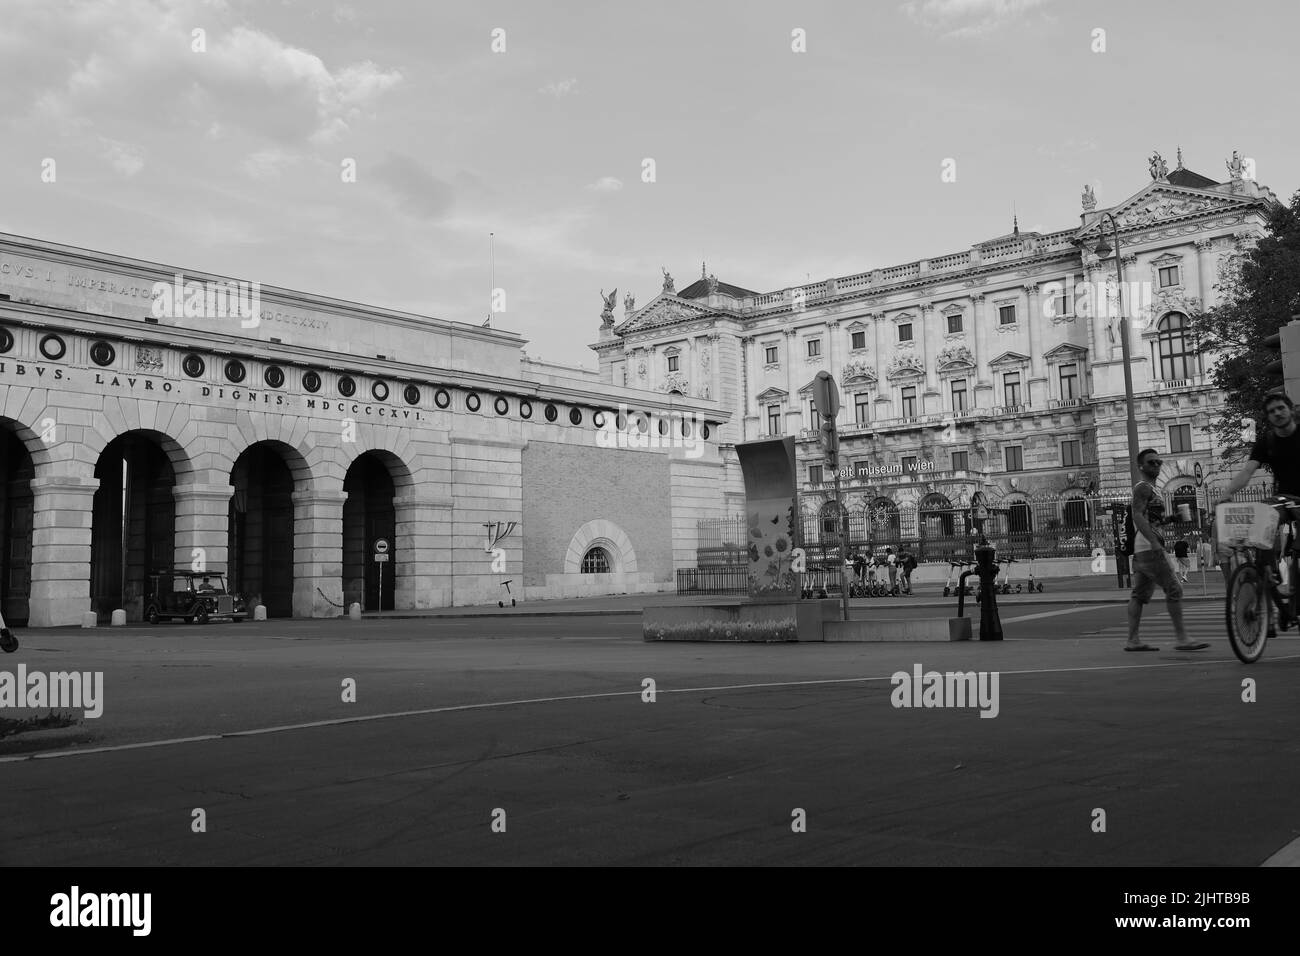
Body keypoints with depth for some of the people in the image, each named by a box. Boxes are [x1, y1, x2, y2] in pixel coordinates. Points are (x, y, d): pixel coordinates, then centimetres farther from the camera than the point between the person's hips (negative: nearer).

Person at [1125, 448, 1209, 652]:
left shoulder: (1149, 489, 23)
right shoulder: (1143, 487, -8)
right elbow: (1138, 516, -22)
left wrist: (1170, 519, 15)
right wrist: (1154, 542, -30)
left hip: (1140, 551, 11)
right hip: (1149, 549, -11)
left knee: (1139, 594, 7)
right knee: (1174, 590, -10)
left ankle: (1133, 640, 8)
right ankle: (1182, 639, -10)